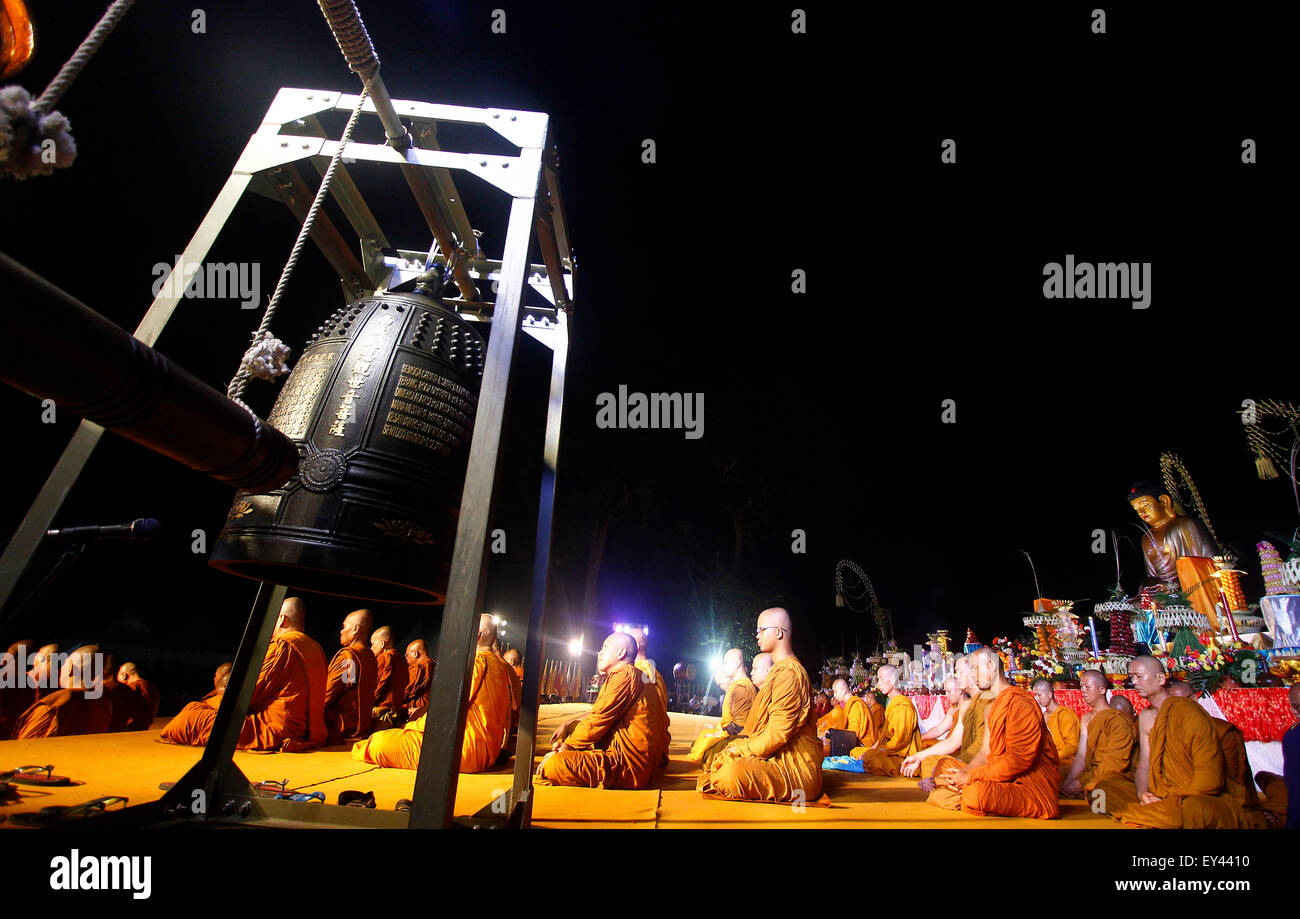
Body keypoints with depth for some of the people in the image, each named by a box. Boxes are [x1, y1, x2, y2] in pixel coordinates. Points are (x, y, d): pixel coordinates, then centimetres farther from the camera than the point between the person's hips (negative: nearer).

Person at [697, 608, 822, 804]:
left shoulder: (789, 673, -16)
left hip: (794, 766, -11)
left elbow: (779, 732, -22)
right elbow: (760, 724, 22)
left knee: (732, 773, -30)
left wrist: (743, 748, -11)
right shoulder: (779, 669, 20)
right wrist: (740, 742, 8)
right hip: (778, 758, 11)